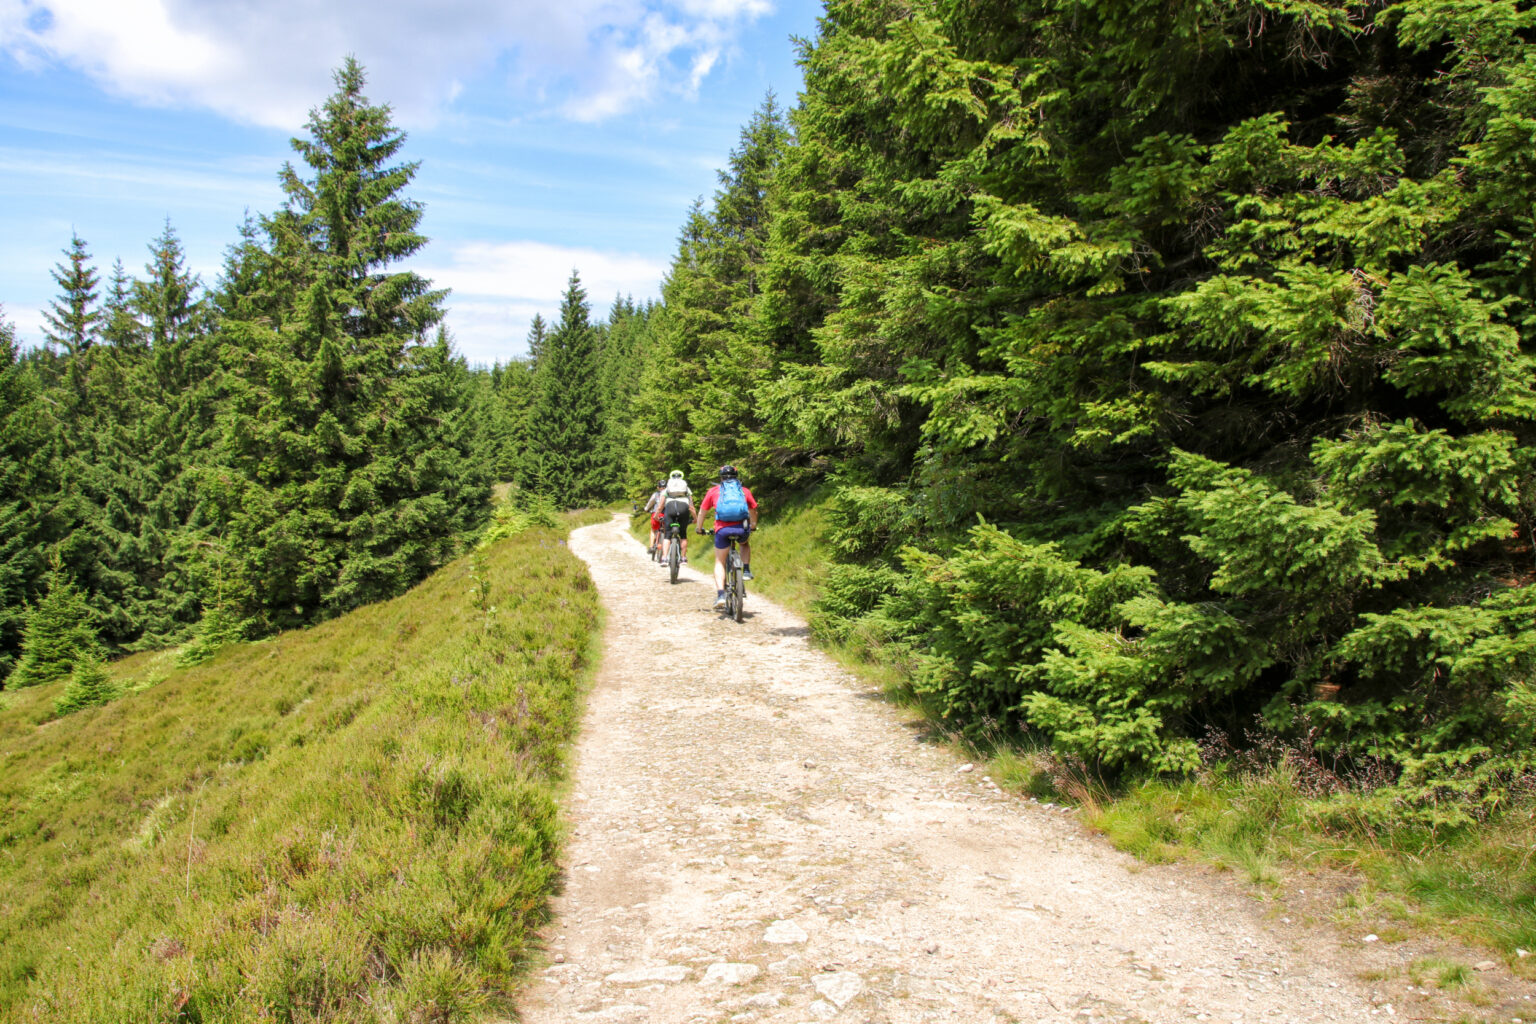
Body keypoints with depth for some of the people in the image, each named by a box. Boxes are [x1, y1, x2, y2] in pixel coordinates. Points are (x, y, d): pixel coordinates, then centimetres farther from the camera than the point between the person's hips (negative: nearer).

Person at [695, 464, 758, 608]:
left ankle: (720, 595, -3)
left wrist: (699, 529, 40)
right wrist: (753, 526, 49)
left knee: (720, 563, 13)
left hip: (722, 530, -1)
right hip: (742, 528, 1)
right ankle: (746, 571, 19)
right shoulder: (744, 490, 20)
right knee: (745, 544, 36)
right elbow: (753, 511, 31)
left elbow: (702, 512, 24)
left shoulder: (714, 491, 18)